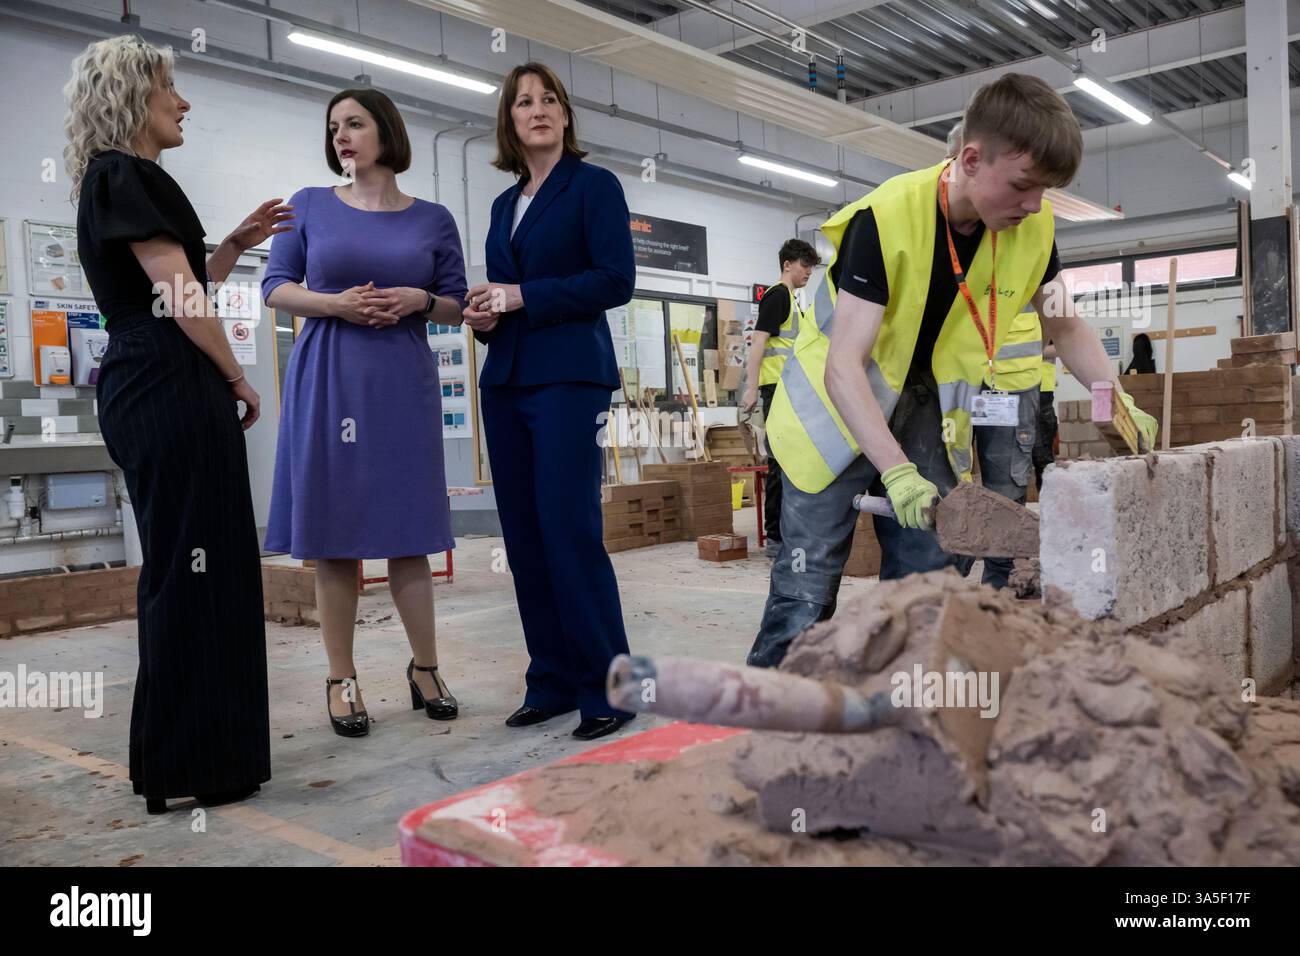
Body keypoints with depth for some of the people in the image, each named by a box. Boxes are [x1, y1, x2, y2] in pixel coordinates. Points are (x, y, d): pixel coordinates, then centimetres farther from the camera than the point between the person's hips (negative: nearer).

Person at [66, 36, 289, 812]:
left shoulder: (113, 180, 21)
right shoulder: (127, 176, -9)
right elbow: (182, 298, -14)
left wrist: (237, 244, 20)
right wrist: (240, 381, -5)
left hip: (147, 387, 10)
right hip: (173, 389, -10)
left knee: (188, 566, 14)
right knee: (195, 567, -6)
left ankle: (183, 753, 24)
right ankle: (191, 765, 3)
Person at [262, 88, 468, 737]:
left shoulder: (432, 219, 9)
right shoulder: (310, 206, 8)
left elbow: (457, 305, 11)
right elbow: (275, 287, 7)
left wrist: (418, 300, -10)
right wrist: (334, 303, -11)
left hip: (404, 382, 0)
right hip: (326, 380, 0)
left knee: (407, 532, 2)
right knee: (333, 535, 1)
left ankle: (426, 669, 16)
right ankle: (341, 681, 11)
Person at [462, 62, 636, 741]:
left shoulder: (593, 185, 2)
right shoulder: (505, 205, 20)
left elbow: (616, 279, -10)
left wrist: (522, 298, -12)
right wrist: (484, 316, 1)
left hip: (568, 377, -7)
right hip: (506, 382, 7)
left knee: (570, 533, -11)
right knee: (524, 540, 5)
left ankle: (606, 688, -1)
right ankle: (552, 682, 14)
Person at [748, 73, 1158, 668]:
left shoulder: (1032, 228, -10)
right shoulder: (886, 218, -28)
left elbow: (1066, 328, 6)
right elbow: (843, 367, -33)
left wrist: (1124, 406, -7)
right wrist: (896, 472, -43)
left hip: (925, 410, 5)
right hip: (839, 405, -5)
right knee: (807, 590, -9)